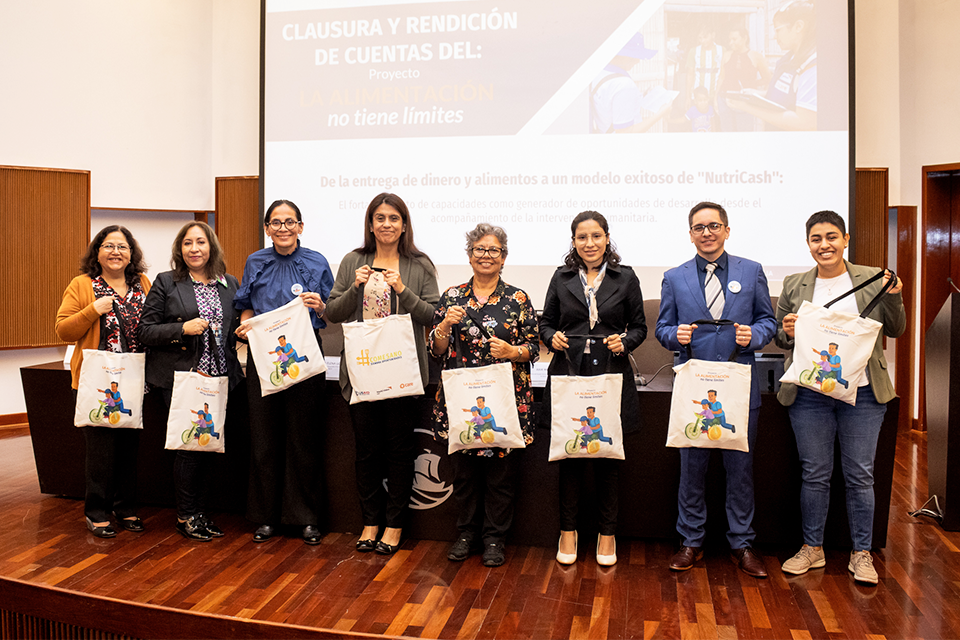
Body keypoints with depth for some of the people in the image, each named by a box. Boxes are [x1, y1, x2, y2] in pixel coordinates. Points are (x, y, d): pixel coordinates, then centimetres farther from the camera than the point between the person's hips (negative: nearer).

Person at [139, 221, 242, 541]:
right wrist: (182, 329, -18)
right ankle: (186, 516, 13)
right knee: (191, 444, -4)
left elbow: (239, 326, 20)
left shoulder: (230, 284, 11)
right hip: (180, 378, -4)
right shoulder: (166, 283, 0)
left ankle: (201, 512, 21)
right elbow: (146, 331, -3)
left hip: (218, 378, 4)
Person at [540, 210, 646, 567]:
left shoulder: (625, 278, 6)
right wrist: (552, 337, -7)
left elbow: (639, 326, 9)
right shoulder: (562, 278, 9)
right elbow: (546, 323, 14)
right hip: (568, 376, 1)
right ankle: (568, 531, 21)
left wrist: (624, 342, -10)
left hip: (611, 377, 0)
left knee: (609, 457, 6)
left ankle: (607, 535, 21)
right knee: (569, 456, 5)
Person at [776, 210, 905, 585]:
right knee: (814, 474, 8)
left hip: (862, 392, 0)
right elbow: (781, 337, 13)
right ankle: (812, 548, 23)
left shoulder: (872, 279, 4)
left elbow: (895, 330, 9)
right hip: (809, 394, 1)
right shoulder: (794, 286, 7)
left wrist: (893, 297, -8)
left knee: (860, 475, 5)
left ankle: (861, 554, 20)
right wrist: (787, 332, -9)